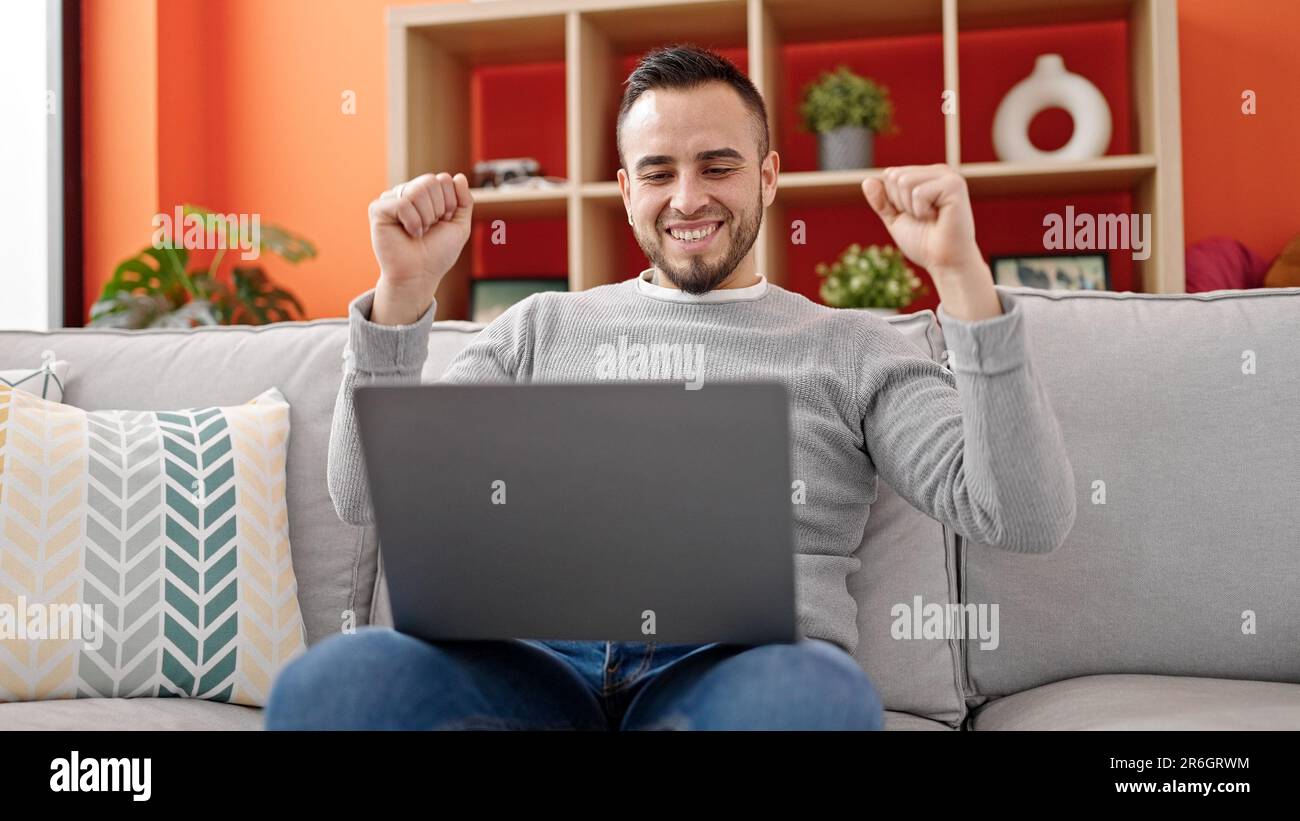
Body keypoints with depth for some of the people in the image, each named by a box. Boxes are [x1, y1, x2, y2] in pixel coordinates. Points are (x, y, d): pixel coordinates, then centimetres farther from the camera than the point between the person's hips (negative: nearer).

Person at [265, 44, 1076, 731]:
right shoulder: (544, 326, 20)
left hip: (746, 664, 0)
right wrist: (404, 291, 2)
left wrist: (961, 274, -6)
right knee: (331, 678, -31)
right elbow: (370, 496, 14)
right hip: (542, 658, 1)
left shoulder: (849, 347, 14)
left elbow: (1029, 517, 2)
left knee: (818, 696, -38)